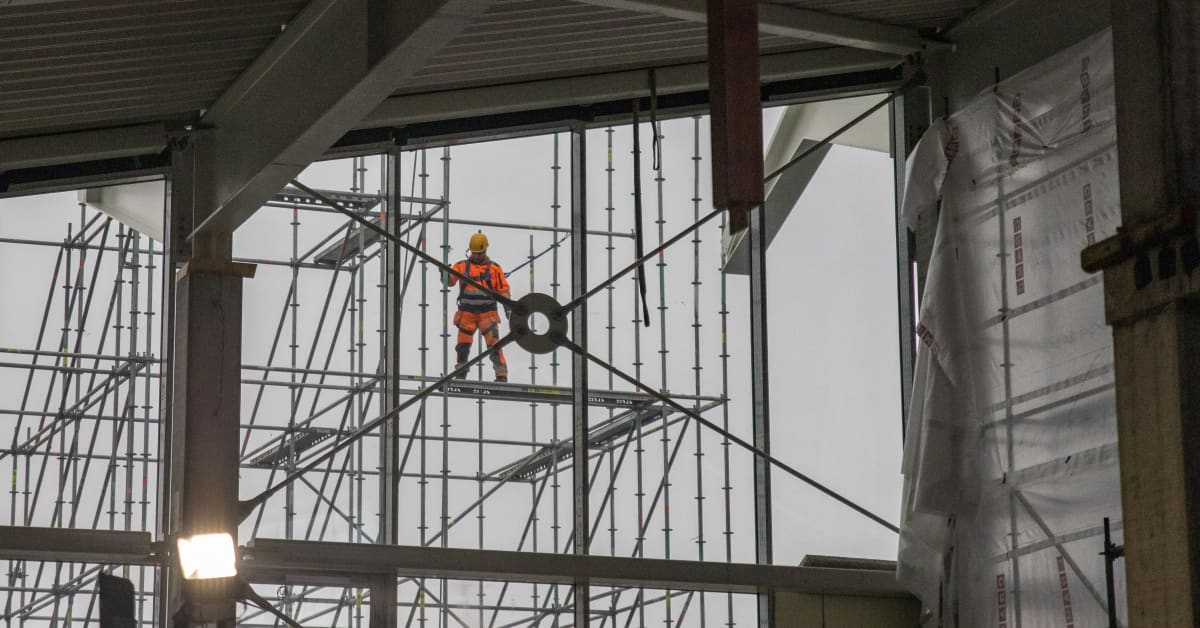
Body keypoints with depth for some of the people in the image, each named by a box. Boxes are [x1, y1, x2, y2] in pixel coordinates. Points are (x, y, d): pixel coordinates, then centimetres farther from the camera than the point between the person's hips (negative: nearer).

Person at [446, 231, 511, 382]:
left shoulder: (494, 268, 7)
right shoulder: (461, 266, 8)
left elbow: (503, 289, 6)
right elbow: (450, 280, -3)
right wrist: (445, 274, -26)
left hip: (487, 313, -2)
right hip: (467, 312, 2)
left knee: (494, 344, -13)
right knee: (463, 346, 4)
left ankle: (501, 375, -13)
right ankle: (460, 374, 18)